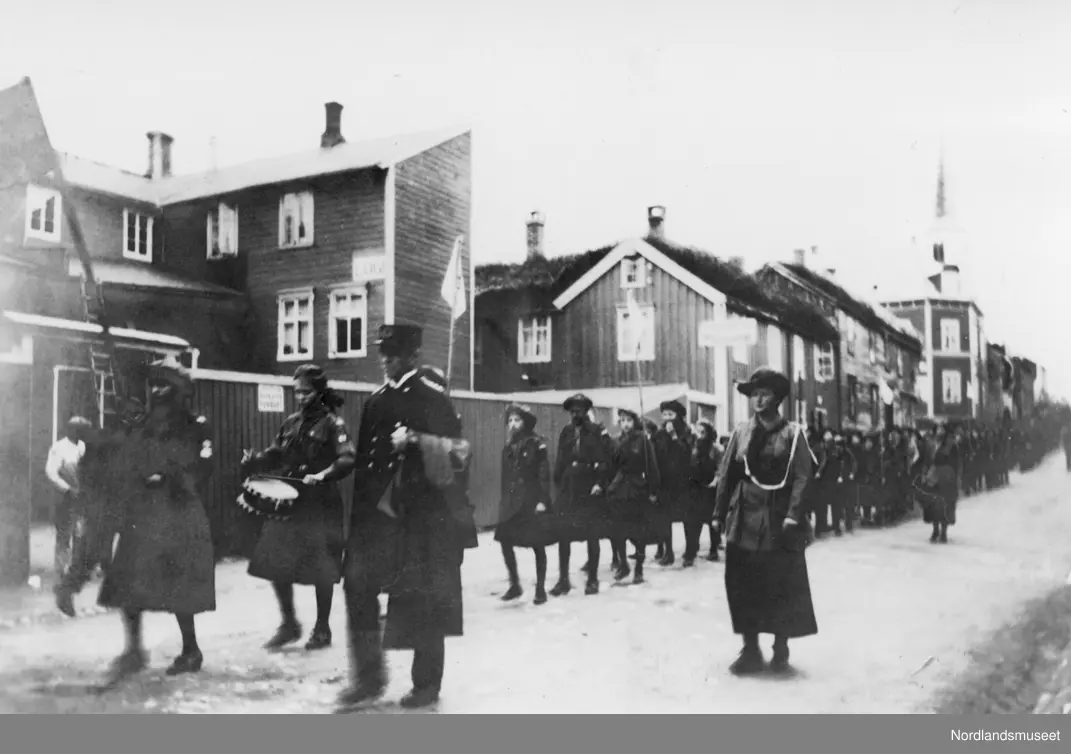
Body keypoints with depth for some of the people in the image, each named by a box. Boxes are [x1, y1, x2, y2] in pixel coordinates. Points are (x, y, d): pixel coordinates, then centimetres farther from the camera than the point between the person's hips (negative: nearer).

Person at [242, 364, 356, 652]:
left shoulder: (332, 423, -6)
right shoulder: (291, 423, 12)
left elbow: (347, 459, -17)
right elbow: (276, 454, 17)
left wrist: (323, 475, -32)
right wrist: (255, 461, -3)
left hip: (321, 506, -5)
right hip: (288, 502, 6)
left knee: (321, 571, 2)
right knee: (275, 565, 3)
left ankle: (322, 629, 19)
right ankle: (289, 624, 21)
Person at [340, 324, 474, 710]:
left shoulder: (433, 397, -5)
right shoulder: (377, 401, 14)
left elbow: (457, 453, -10)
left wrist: (416, 440, -25)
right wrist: (360, 506, 13)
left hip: (422, 514, -6)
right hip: (378, 510, 6)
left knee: (424, 600, 2)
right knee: (358, 582, -1)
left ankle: (427, 683, 16)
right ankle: (368, 676, 12)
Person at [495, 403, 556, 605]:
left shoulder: (537, 444, -5)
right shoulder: (508, 447, 12)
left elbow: (544, 474, -9)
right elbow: (505, 477, 15)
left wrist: (543, 501, -15)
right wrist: (505, 501, 13)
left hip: (533, 503, -5)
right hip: (511, 503, 5)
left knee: (538, 546, 2)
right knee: (505, 542, -2)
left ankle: (540, 589, 11)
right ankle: (515, 585, 13)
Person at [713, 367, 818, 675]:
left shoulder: (792, 433, -1)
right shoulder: (741, 432, 7)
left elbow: (802, 476, -8)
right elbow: (726, 474, 8)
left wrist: (793, 515, -17)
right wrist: (721, 512, 3)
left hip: (778, 520, -3)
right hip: (744, 518, 3)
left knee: (783, 586, 5)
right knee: (743, 585, 4)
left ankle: (781, 649, 19)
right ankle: (750, 650, 16)